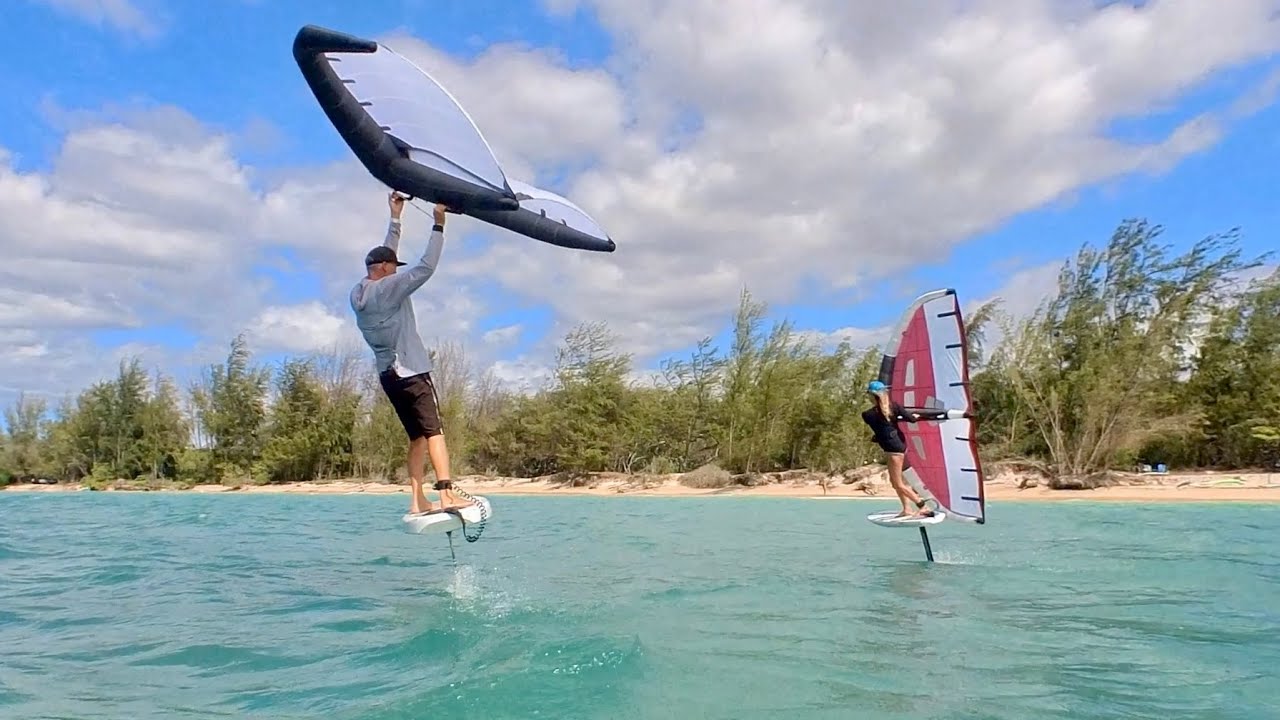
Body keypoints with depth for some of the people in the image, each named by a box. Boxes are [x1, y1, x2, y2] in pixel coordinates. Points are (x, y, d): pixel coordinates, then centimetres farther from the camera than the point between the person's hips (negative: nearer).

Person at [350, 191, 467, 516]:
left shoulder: (358, 294, 12)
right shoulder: (387, 289, -12)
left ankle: (418, 501, 5)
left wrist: (395, 217, 28)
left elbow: (386, 255, 23)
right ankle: (447, 494, -21)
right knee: (434, 432, -12)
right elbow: (425, 267, -17)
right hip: (411, 371, -9)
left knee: (417, 437, 9)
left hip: (388, 375, 9)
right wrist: (438, 224, -12)